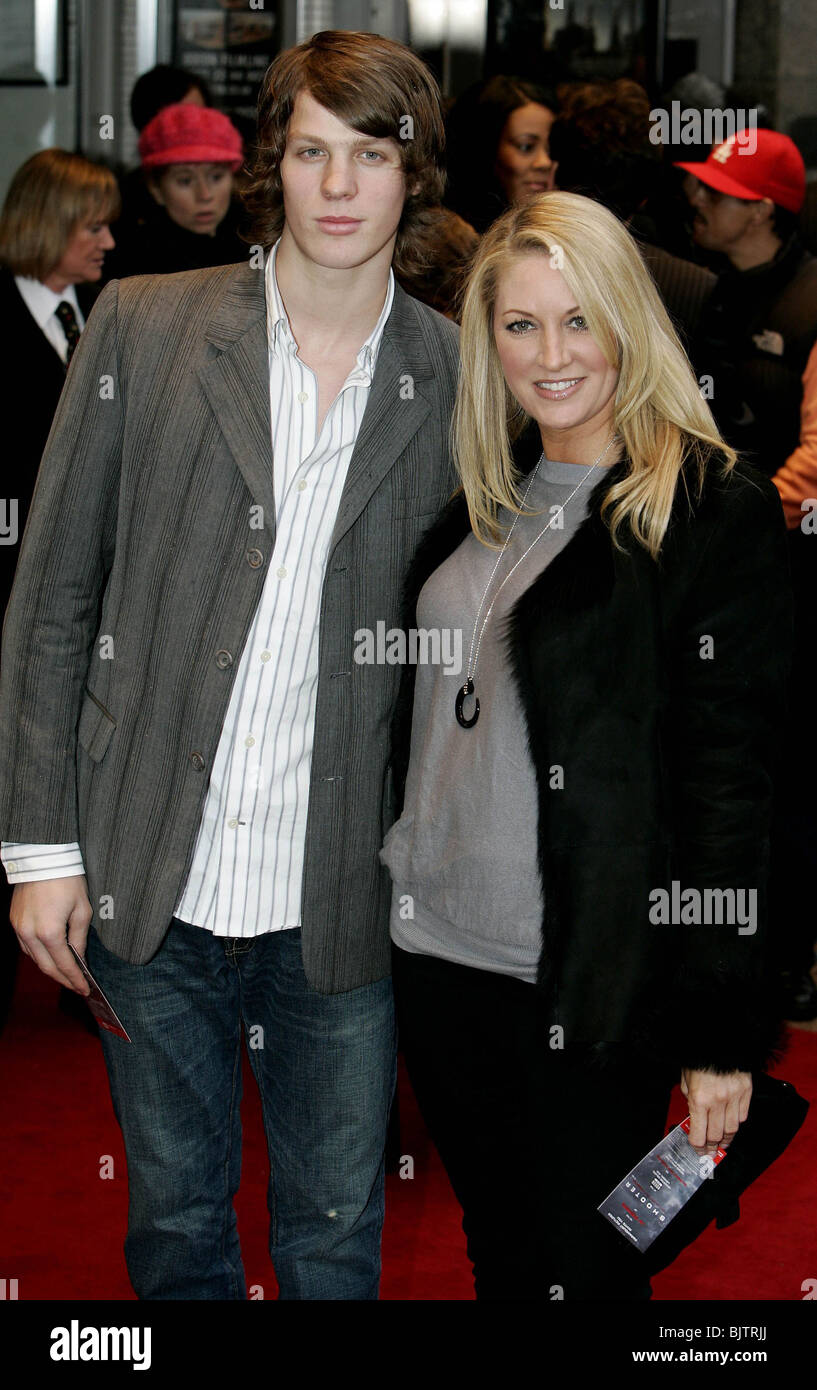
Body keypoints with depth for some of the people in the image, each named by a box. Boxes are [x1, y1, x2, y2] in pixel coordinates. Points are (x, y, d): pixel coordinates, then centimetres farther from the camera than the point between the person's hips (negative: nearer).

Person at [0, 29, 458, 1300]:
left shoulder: (459, 378, -1)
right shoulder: (143, 326, -2)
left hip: (342, 908, 0)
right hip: (151, 893, 1)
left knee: (336, 1232, 14)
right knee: (175, 1211, 17)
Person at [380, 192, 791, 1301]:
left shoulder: (717, 512, -10)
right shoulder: (485, 505, 10)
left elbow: (733, 783, -12)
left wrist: (723, 1035, -13)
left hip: (592, 985, -6)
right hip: (436, 955, 6)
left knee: (578, 1274, 4)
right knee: (496, 1256, 18)